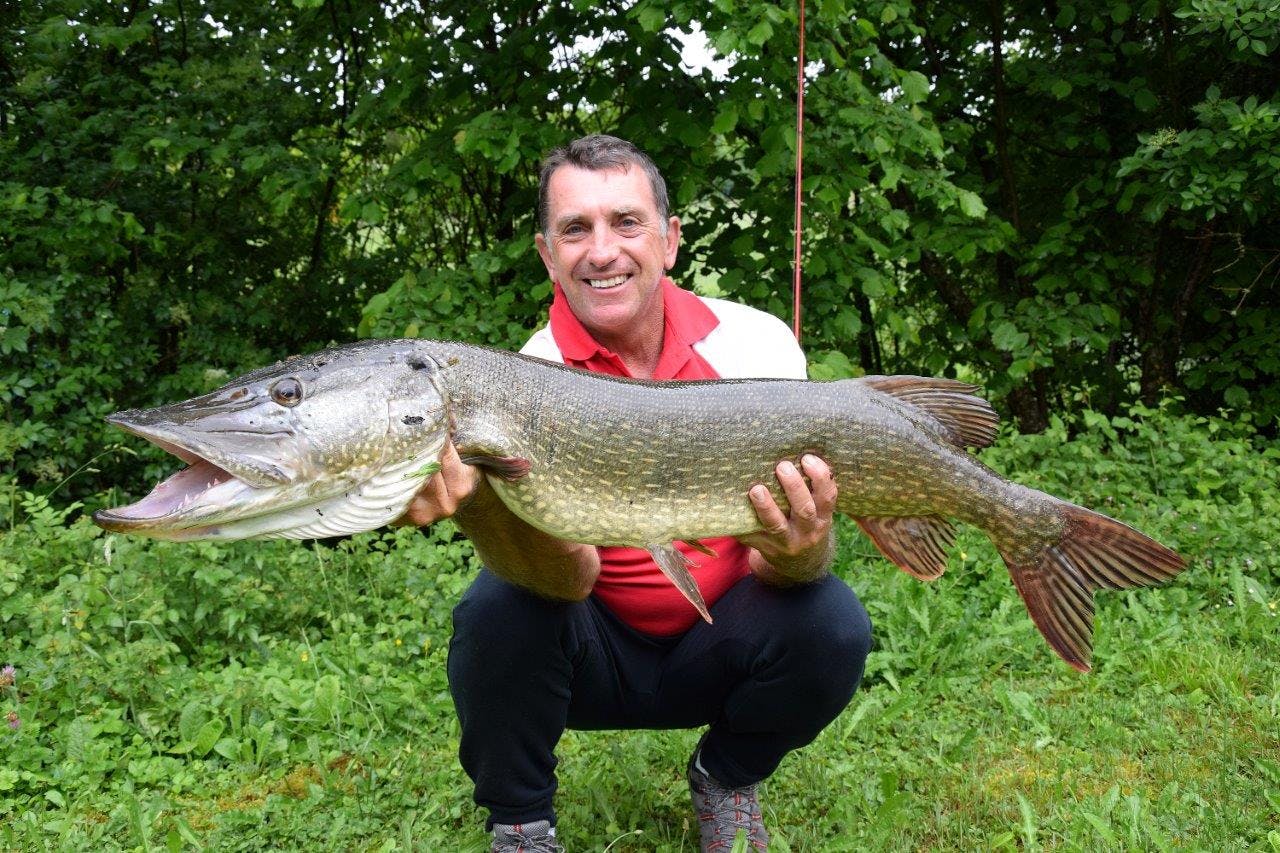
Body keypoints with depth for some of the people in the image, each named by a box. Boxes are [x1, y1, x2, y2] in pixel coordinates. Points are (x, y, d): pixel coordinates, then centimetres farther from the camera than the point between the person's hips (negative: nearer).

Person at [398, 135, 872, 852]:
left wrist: (795, 553, -42)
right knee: (497, 612, -29)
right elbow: (570, 576, -29)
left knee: (830, 624, -26)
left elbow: (770, 563, -17)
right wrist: (480, 502, -49)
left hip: (717, 650, 1)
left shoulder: (755, 344, -13)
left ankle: (727, 782, 6)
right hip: (595, 648, -1)